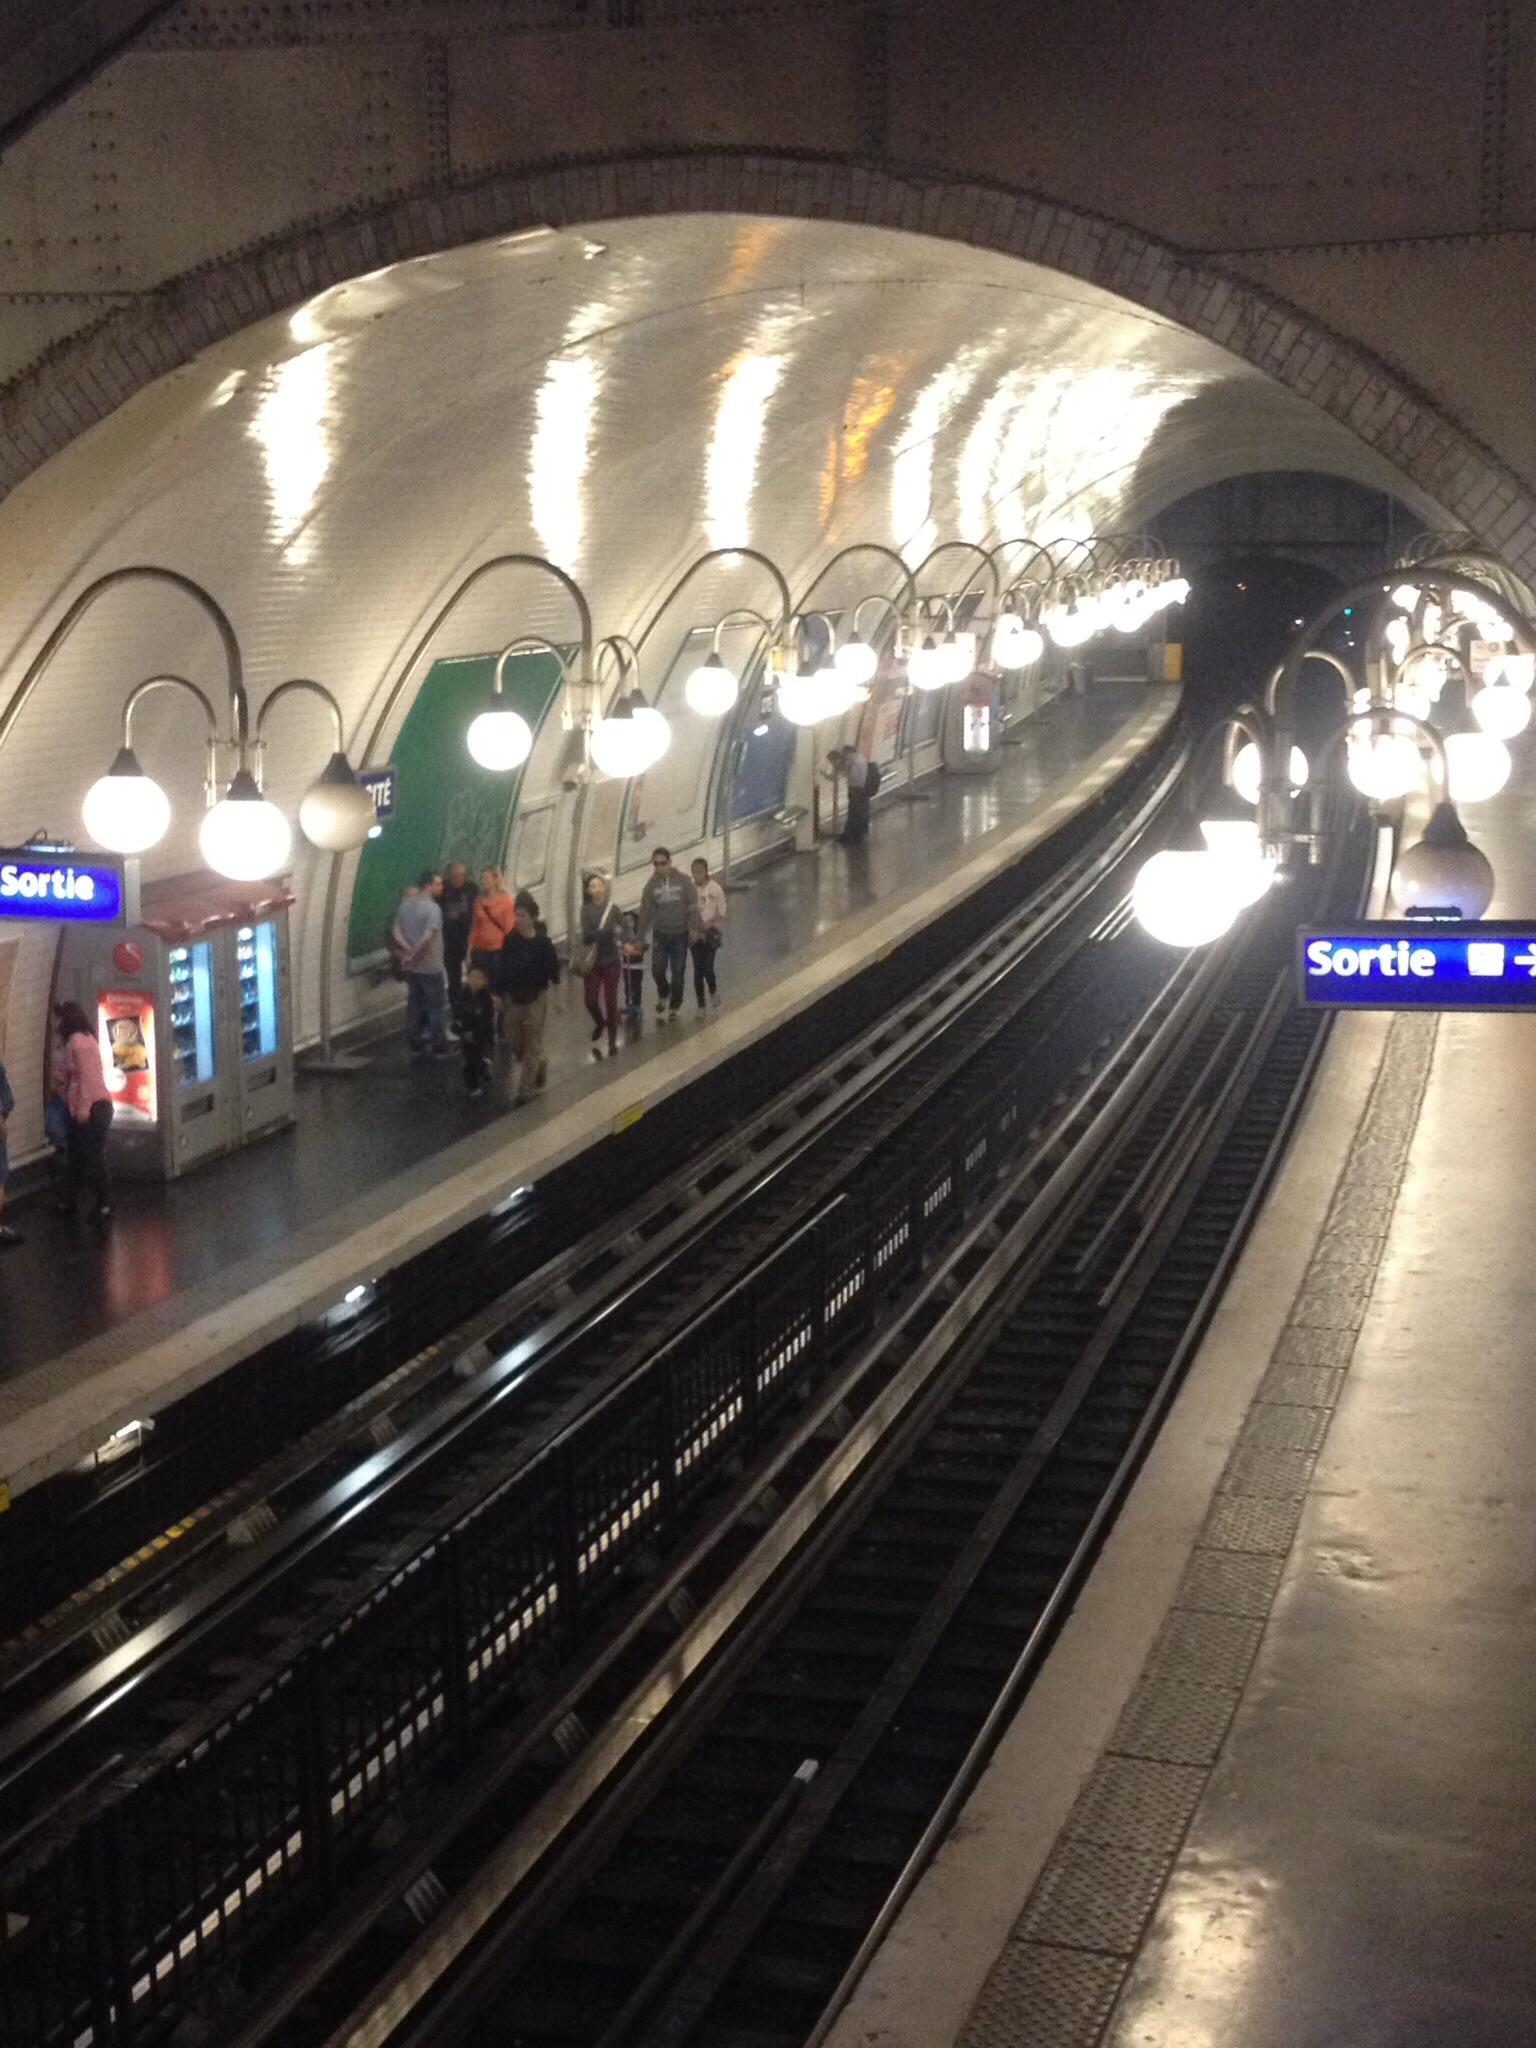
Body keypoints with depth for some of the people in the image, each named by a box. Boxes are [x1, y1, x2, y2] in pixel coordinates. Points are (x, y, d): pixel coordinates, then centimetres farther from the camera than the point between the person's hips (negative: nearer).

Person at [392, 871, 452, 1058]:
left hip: (412, 966, 7)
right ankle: (439, 1047, 8)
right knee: (438, 1006, 4)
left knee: (414, 1004, 15)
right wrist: (413, 956, -15)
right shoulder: (432, 908, -19)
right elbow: (427, 937, -26)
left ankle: (416, 1043, 21)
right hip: (431, 966, -7)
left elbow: (397, 932, -1)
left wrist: (408, 950, -11)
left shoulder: (406, 904, 4)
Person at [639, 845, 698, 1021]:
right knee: (657, 969, -6)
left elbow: (693, 906, -5)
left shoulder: (683, 881, -6)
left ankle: (674, 1006, 19)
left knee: (677, 972, 3)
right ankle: (663, 995, 25)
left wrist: (694, 928, -15)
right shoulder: (651, 886, -1)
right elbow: (645, 912, 1)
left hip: (680, 934, -1)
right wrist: (640, 938, 0)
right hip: (660, 934, 1)